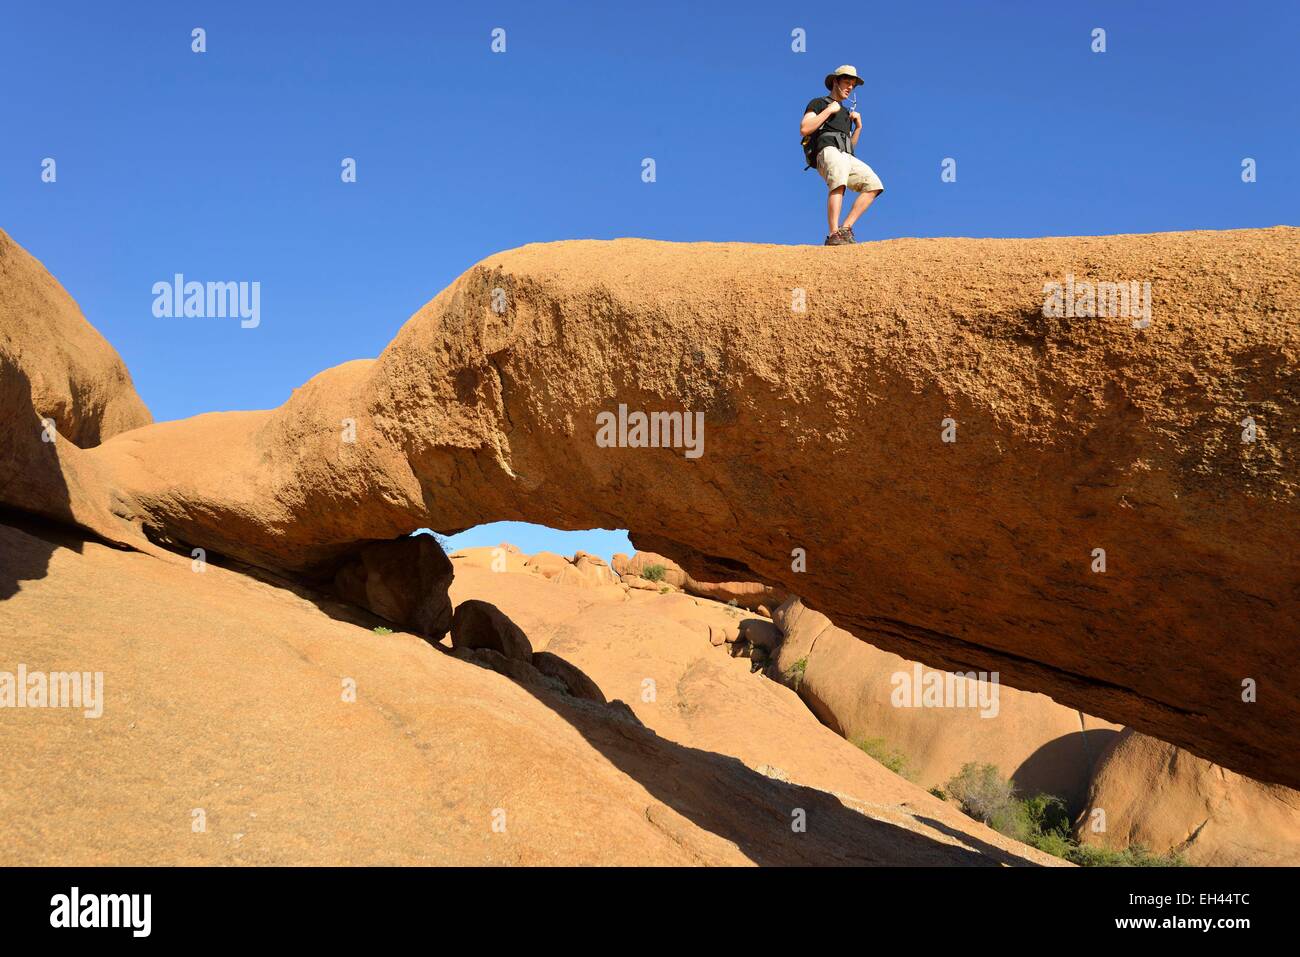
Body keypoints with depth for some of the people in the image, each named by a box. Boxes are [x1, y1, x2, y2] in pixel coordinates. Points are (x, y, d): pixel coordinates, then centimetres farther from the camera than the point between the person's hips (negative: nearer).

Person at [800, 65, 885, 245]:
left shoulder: (846, 113, 36)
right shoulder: (818, 103, 17)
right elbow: (804, 129, -2)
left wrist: (858, 127, 17)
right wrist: (828, 110, 0)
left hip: (847, 157, 7)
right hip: (827, 152, -7)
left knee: (874, 184, -15)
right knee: (839, 184, -36)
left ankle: (845, 229, -19)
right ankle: (834, 235, -44)